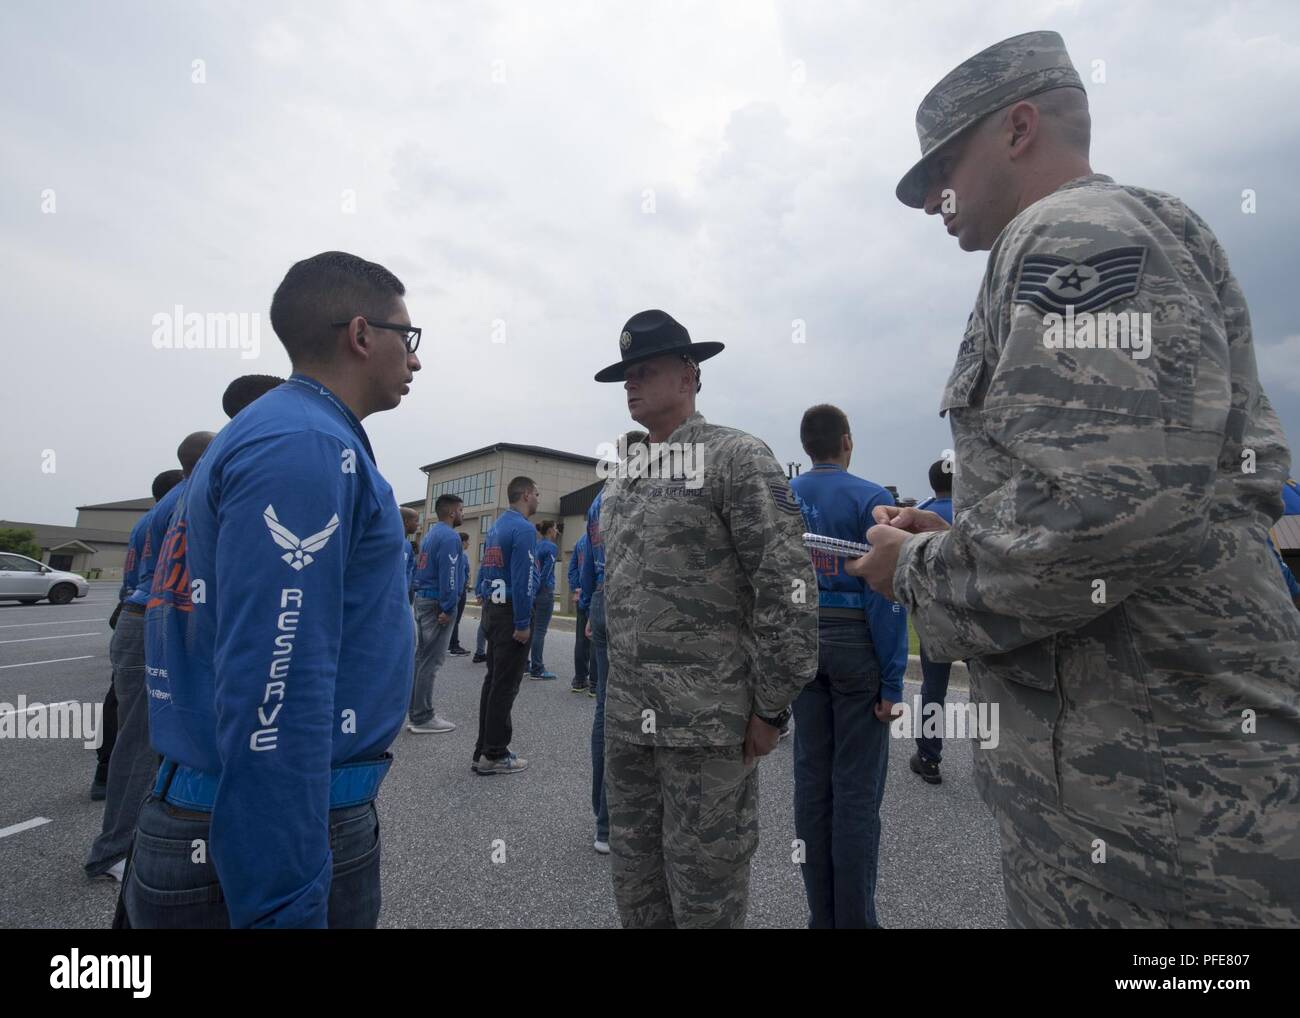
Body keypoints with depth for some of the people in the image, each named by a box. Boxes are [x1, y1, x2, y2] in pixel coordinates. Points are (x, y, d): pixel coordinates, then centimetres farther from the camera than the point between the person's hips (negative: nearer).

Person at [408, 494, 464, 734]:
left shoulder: (431, 533, 15)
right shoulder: (449, 537, -14)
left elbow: (420, 568, 17)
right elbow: (448, 575, -20)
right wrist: (447, 609, -19)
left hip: (421, 599, 10)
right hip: (437, 603, -10)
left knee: (421, 656, 15)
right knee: (431, 660, -5)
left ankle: (417, 711, 23)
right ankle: (423, 718, 1)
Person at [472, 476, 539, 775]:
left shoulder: (496, 526, 14)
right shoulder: (523, 528, -14)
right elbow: (522, 579, -20)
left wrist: (488, 607, 19)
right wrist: (522, 624, -18)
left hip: (492, 608, 9)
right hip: (510, 614, -9)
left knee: (493, 680, 14)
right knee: (505, 685, -2)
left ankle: (484, 748, 22)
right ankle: (494, 756, 6)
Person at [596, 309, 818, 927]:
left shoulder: (736, 457, -9)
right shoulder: (622, 473, 13)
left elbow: (788, 585, -14)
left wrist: (771, 707, -13)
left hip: (708, 720, -6)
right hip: (625, 716, 7)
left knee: (704, 893, 8)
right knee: (635, 886, 19)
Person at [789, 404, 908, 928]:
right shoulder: (870, 498, -9)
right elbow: (884, 594, -13)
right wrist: (892, 680, -9)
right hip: (856, 644, -4)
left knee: (811, 779, 12)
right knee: (856, 787, 4)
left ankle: (822, 914, 24)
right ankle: (854, 918, 13)